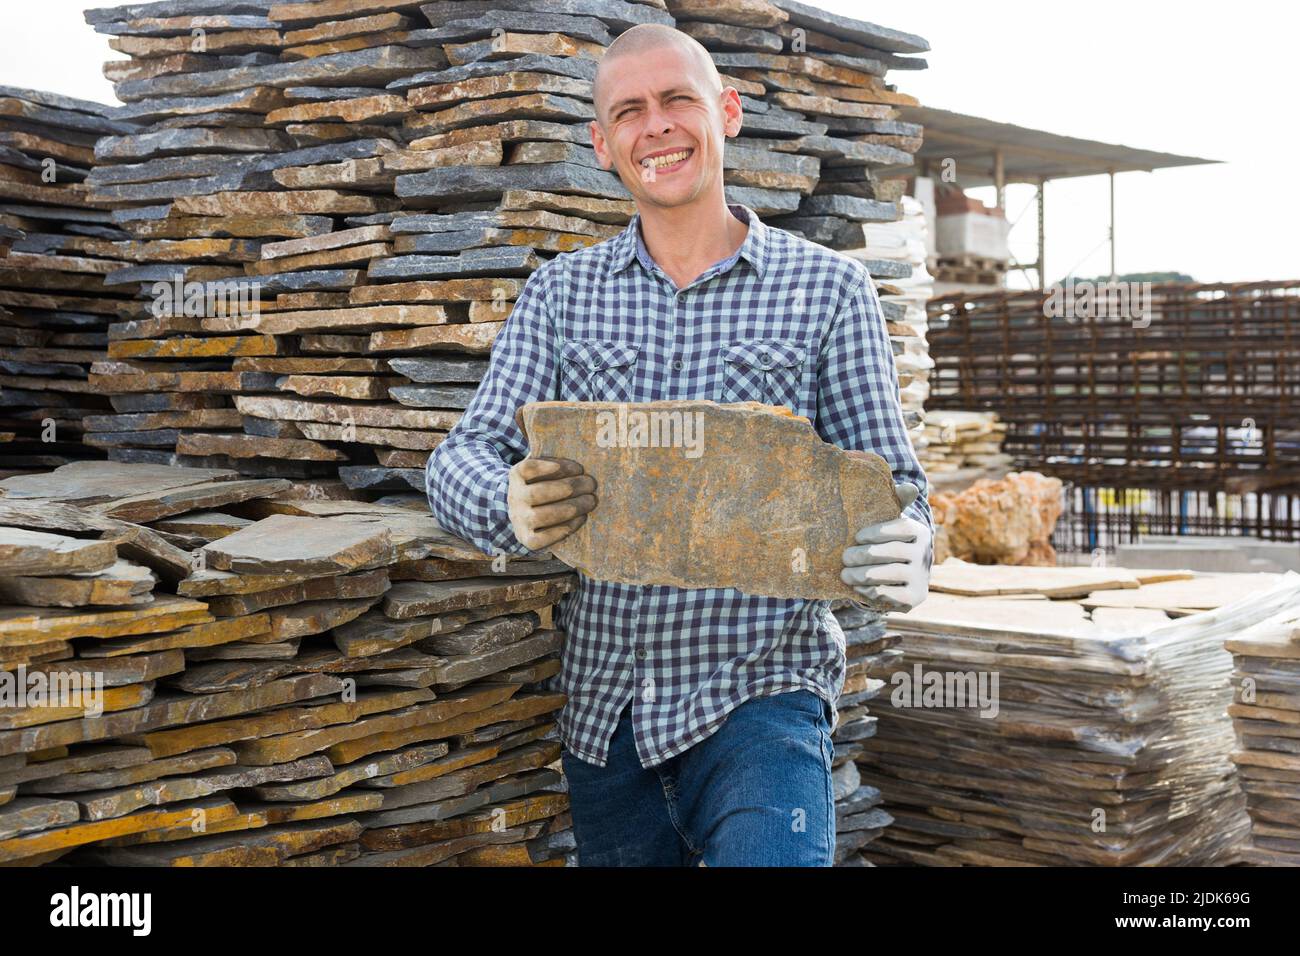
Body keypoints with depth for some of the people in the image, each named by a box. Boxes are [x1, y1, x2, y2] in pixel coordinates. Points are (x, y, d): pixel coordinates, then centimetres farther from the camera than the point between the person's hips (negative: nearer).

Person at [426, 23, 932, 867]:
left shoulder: (826, 286, 2)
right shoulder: (561, 293, 9)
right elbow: (463, 458, 3)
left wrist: (903, 557, -22)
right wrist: (511, 508, -21)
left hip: (759, 695, -3)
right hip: (602, 709, 3)